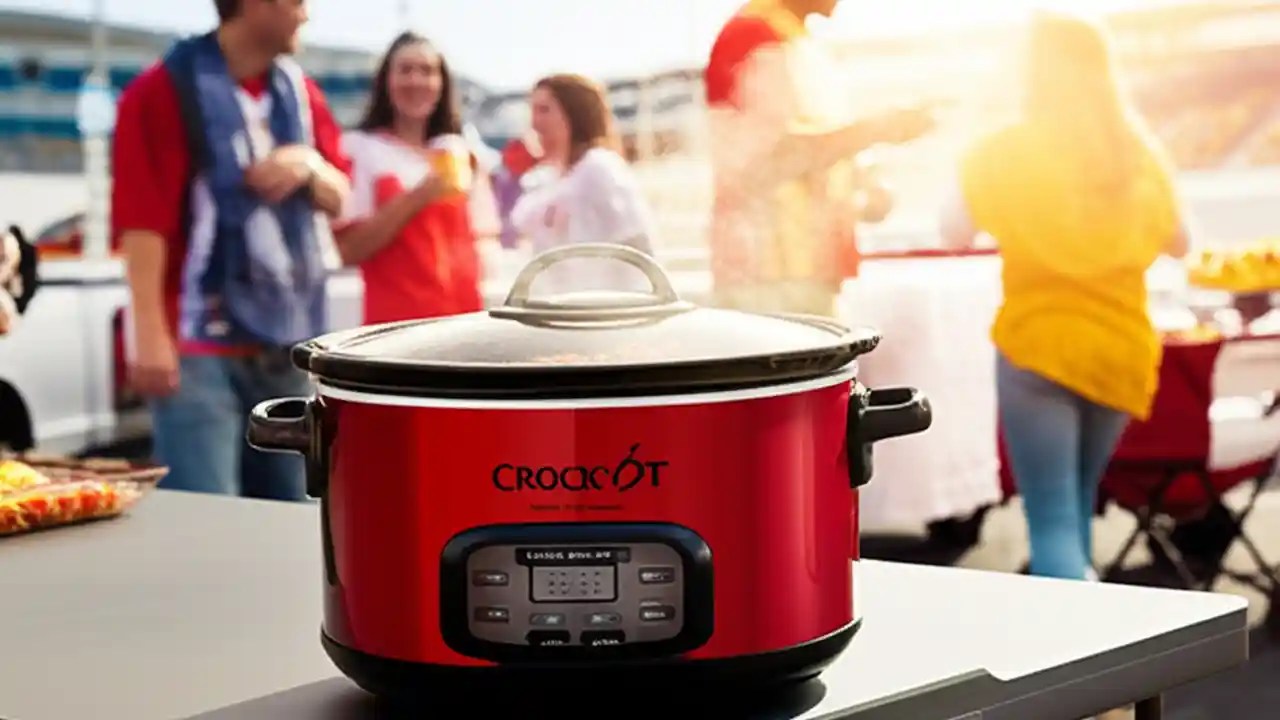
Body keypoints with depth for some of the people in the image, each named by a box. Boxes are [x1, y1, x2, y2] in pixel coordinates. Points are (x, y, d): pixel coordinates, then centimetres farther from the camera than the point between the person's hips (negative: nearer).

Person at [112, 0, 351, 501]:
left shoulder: (298, 89, 13)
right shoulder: (167, 89, -8)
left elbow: (341, 198, 18)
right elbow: (142, 220, -13)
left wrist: (311, 166, -4)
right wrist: (149, 333, -19)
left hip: (287, 338, 7)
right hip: (199, 345, -7)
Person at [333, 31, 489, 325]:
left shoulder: (459, 150, 13)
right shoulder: (360, 148, -2)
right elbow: (349, 249, -10)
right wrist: (417, 198, -15)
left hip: (464, 315, 4)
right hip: (396, 321, -4)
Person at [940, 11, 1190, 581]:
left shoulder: (1003, 154, -10)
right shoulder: (1142, 156, 0)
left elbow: (955, 235, 3)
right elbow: (1177, 244, 14)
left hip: (1037, 347, -4)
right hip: (1121, 348, 4)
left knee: (1053, 520, -4)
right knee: (1078, 504, 22)